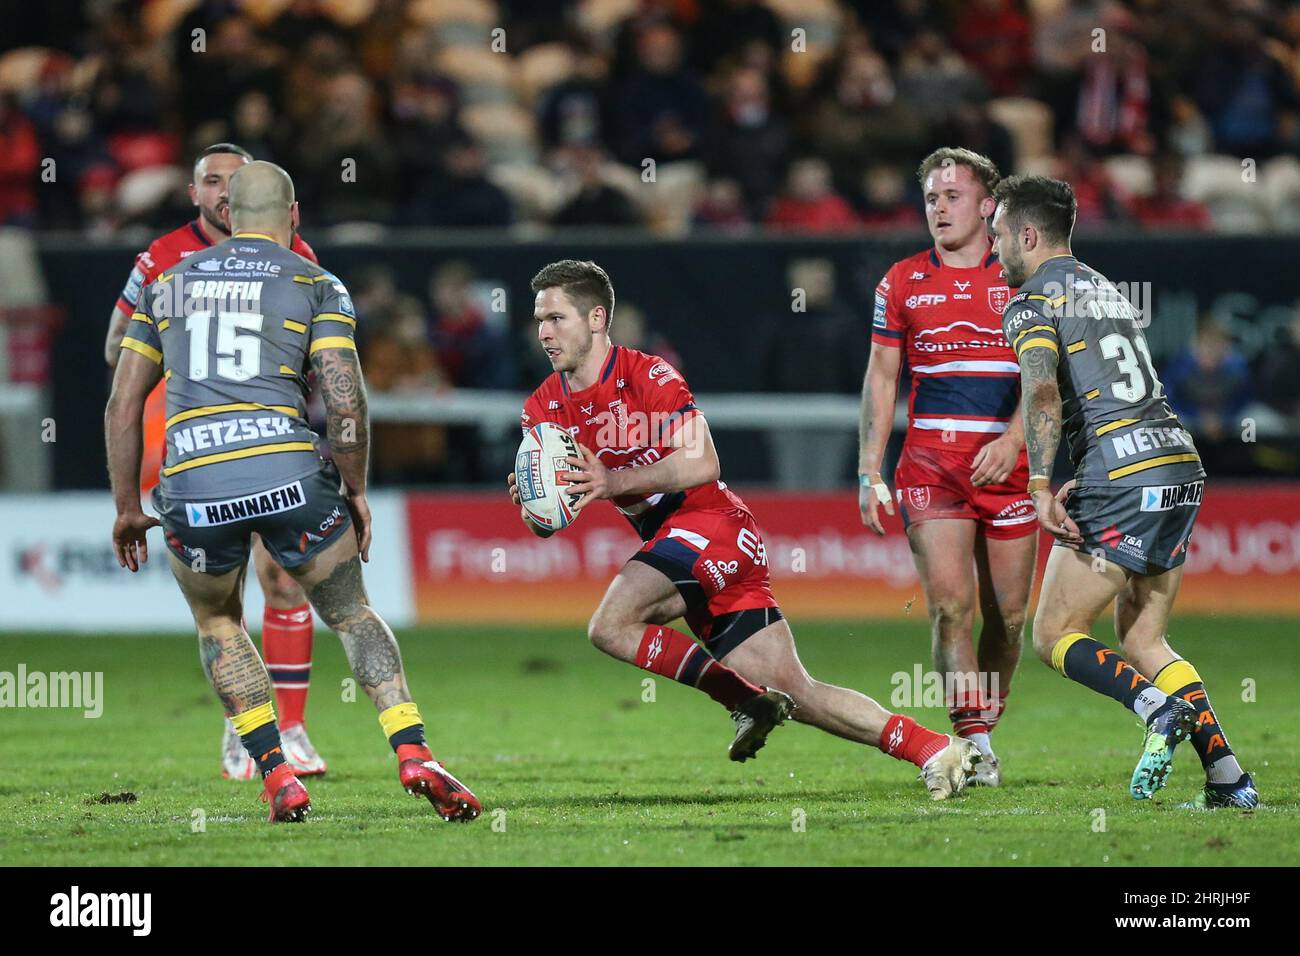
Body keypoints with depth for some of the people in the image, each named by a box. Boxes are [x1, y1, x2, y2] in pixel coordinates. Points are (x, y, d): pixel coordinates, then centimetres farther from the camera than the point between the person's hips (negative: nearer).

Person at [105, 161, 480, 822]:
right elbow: (345, 402, -3)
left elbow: (122, 405, 18)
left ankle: (277, 777, 13)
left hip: (191, 483, 2)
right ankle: (413, 755, 0)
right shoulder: (315, 285, 8)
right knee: (351, 614, 16)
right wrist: (355, 492, 10)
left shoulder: (168, 284, 19)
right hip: (288, 471, -1)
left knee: (217, 624, 25)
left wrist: (127, 507, 24)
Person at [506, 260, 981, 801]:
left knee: (610, 625, -25)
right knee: (796, 693, 1)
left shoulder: (648, 376, -11)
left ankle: (746, 700, -14)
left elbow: (702, 463, -21)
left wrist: (613, 482, -24)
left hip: (713, 525, -7)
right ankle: (938, 751, 3)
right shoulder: (544, 408, 9)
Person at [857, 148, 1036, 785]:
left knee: (1008, 615, 2)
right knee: (949, 604, -15)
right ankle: (975, 747, -17)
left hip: (1006, 463, 0)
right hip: (930, 463, 0)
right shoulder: (903, 282, 9)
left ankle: (983, 728, 20)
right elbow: (880, 379, 11)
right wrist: (870, 474, 3)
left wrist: (1012, 439, -16)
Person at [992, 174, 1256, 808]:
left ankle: (1161, 709, -24)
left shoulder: (1032, 304, -3)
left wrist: (1041, 487, -24)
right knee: (1141, 642, 14)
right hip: (1183, 463, 8)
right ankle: (1229, 779, 0)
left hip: (1123, 480, -8)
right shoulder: (1106, 290, 23)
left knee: (1054, 637, 0)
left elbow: (1043, 391, -21)